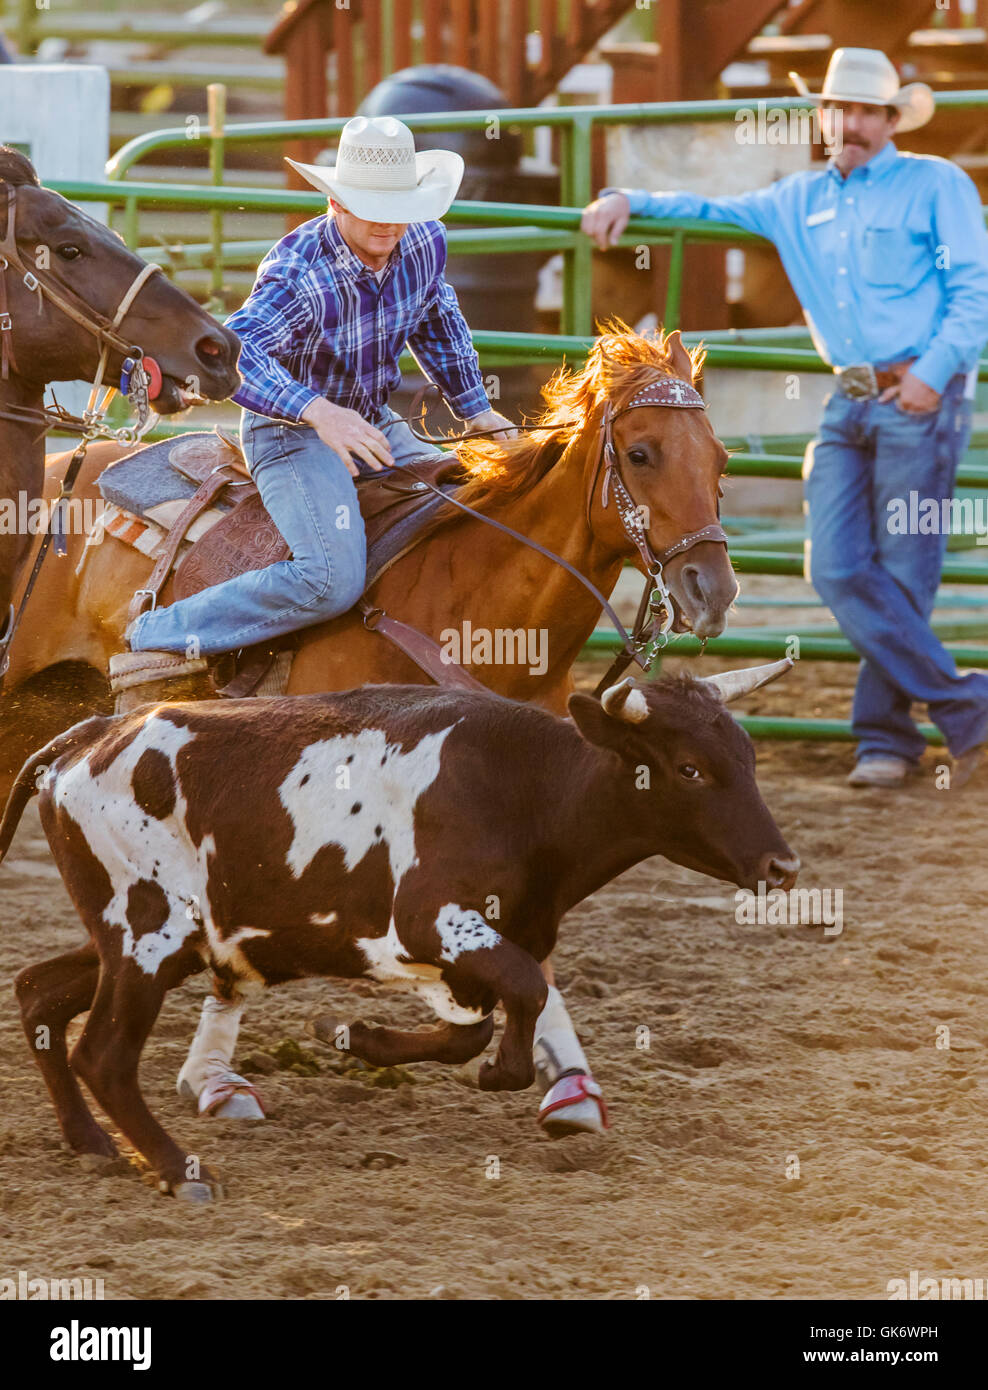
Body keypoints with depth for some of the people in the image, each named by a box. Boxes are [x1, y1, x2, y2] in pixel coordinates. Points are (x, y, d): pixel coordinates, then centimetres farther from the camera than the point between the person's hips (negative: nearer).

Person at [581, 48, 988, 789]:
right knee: (839, 568, -6)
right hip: (849, 405, 6)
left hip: (920, 401, -6)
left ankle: (887, 731, 4)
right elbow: (716, 211, 29)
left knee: (903, 573, -7)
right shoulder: (803, 199, 19)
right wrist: (629, 201, 15)